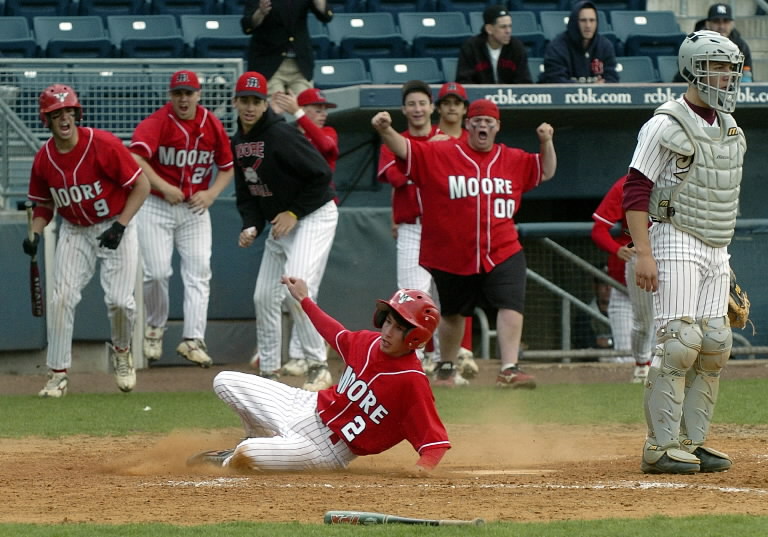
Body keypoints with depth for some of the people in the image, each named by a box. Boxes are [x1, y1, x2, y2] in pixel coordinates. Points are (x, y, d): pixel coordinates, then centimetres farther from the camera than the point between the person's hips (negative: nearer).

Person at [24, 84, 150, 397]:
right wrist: (35, 234, -10)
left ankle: (122, 350, 21)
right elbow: (44, 204, 9)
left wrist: (120, 227, -20)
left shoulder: (104, 145, -20)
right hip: (74, 233, 3)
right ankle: (58, 374, 1)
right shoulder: (44, 159, -6)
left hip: (115, 227, -3)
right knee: (62, 299, -9)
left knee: (119, 299, -12)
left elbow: (141, 185, -14)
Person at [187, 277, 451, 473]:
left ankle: (228, 463, 12)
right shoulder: (369, 343, -5)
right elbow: (338, 336, 19)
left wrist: (423, 466, -46)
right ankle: (263, 439, 32)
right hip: (308, 407, 7)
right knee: (226, 382, 9)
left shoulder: (412, 381, -26)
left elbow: (436, 440, -26)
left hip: (326, 449, -7)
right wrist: (304, 300, 25)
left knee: (245, 456, -27)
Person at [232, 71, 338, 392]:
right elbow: (246, 193, 13)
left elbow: (321, 174, -20)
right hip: (281, 223, 9)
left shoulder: (281, 135, -20)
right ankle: (268, 374, 19)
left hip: (315, 216, -9)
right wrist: (251, 226, -5)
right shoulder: (238, 143, 5)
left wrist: (293, 213, -17)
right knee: (264, 296, 8)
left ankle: (318, 368, -15)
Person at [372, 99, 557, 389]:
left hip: (503, 253, 1)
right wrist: (385, 130, -33)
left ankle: (509, 369, -18)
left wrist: (546, 142, 1)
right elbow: (403, 148, -13)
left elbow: (546, 171, 20)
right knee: (453, 313, 15)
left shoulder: (513, 160, 8)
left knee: (511, 305, -18)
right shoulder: (439, 154, -3)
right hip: (453, 254, -1)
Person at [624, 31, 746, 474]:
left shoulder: (731, 129, 15)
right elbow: (637, 190, -12)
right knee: (679, 340, -14)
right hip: (677, 242, -8)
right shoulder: (667, 124, -9)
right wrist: (643, 253, -20)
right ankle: (662, 447, -10)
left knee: (715, 344, 3)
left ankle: (693, 441, 10)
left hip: (717, 250, 8)